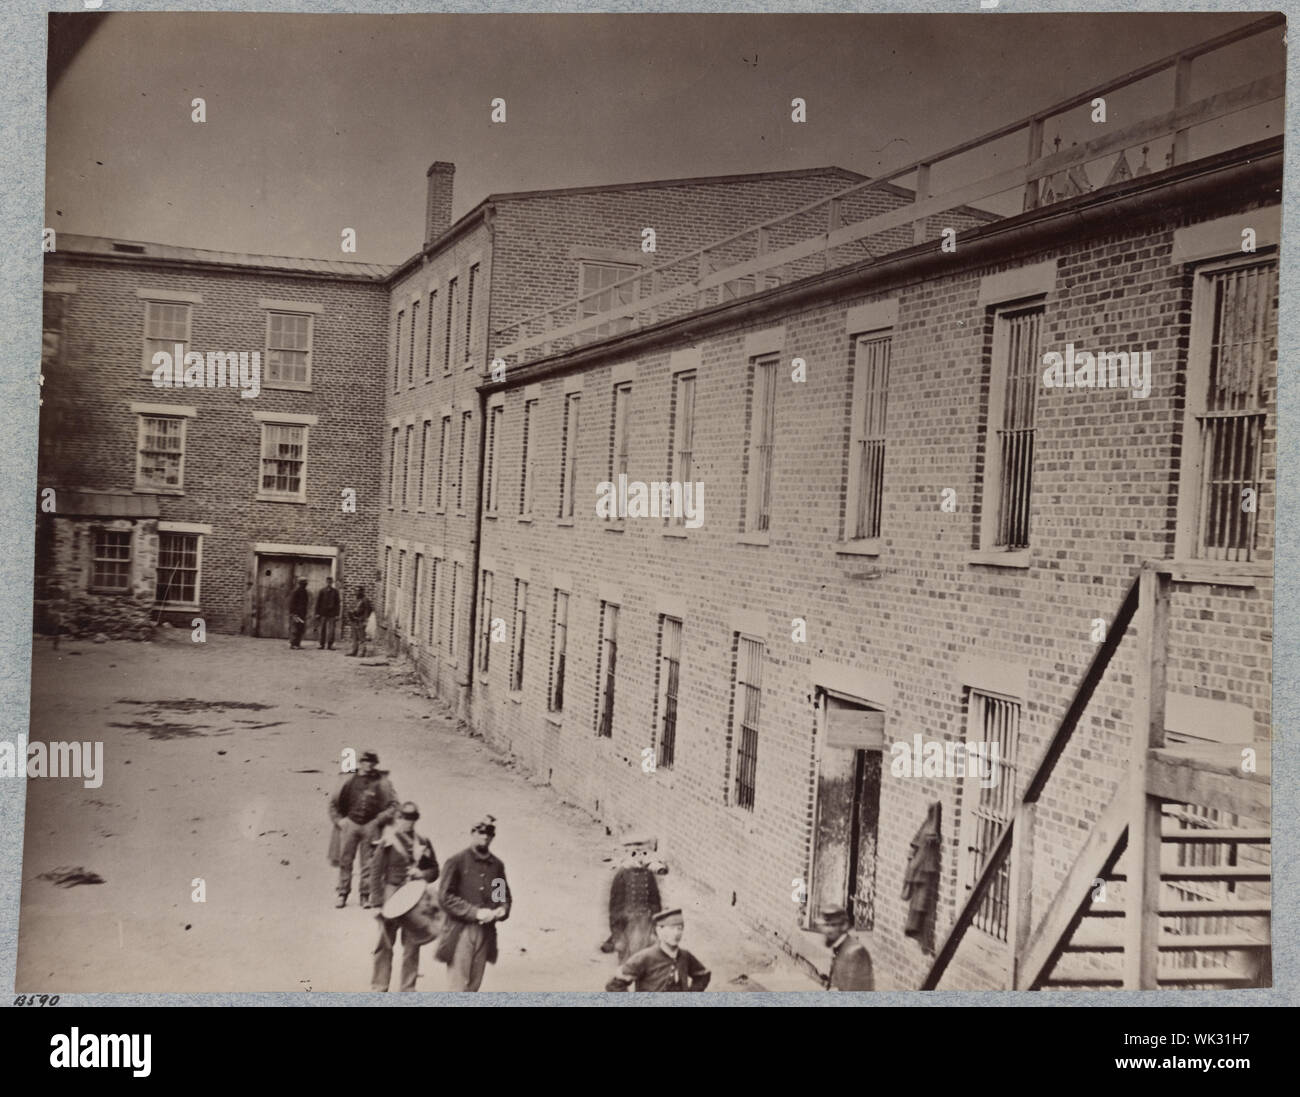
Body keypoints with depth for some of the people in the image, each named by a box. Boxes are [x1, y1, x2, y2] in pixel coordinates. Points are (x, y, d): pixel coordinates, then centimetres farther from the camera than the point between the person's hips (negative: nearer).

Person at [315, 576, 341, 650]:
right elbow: (318, 603, 6)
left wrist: (337, 615, 0)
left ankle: (330, 645, -1)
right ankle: (322, 644, 7)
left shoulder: (335, 592, 7)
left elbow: (337, 604, 7)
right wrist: (317, 613, 0)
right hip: (323, 613, 0)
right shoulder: (322, 591, 6)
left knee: (331, 630, -5)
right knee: (322, 630, 1)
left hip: (332, 614, 0)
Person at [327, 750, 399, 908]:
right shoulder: (348, 780, 4)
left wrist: (377, 821, -5)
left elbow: (393, 805, 2)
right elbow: (333, 803, 12)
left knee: (368, 863, 2)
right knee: (345, 861, 2)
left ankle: (365, 895, 11)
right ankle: (343, 894, 12)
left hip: (370, 826, -1)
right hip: (349, 824, 1)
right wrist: (339, 820, 2)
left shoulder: (382, 782, 1)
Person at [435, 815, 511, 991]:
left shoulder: (497, 865, 11)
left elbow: (505, 896, 22)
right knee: (458, 986, -6)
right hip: (461, 932, -5)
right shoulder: (456, 862, -4)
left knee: (473, 986, 7)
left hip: (486, 932, 5)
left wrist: (502, 910, -2)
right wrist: (475, 912, -17)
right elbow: (445, 897, -9)